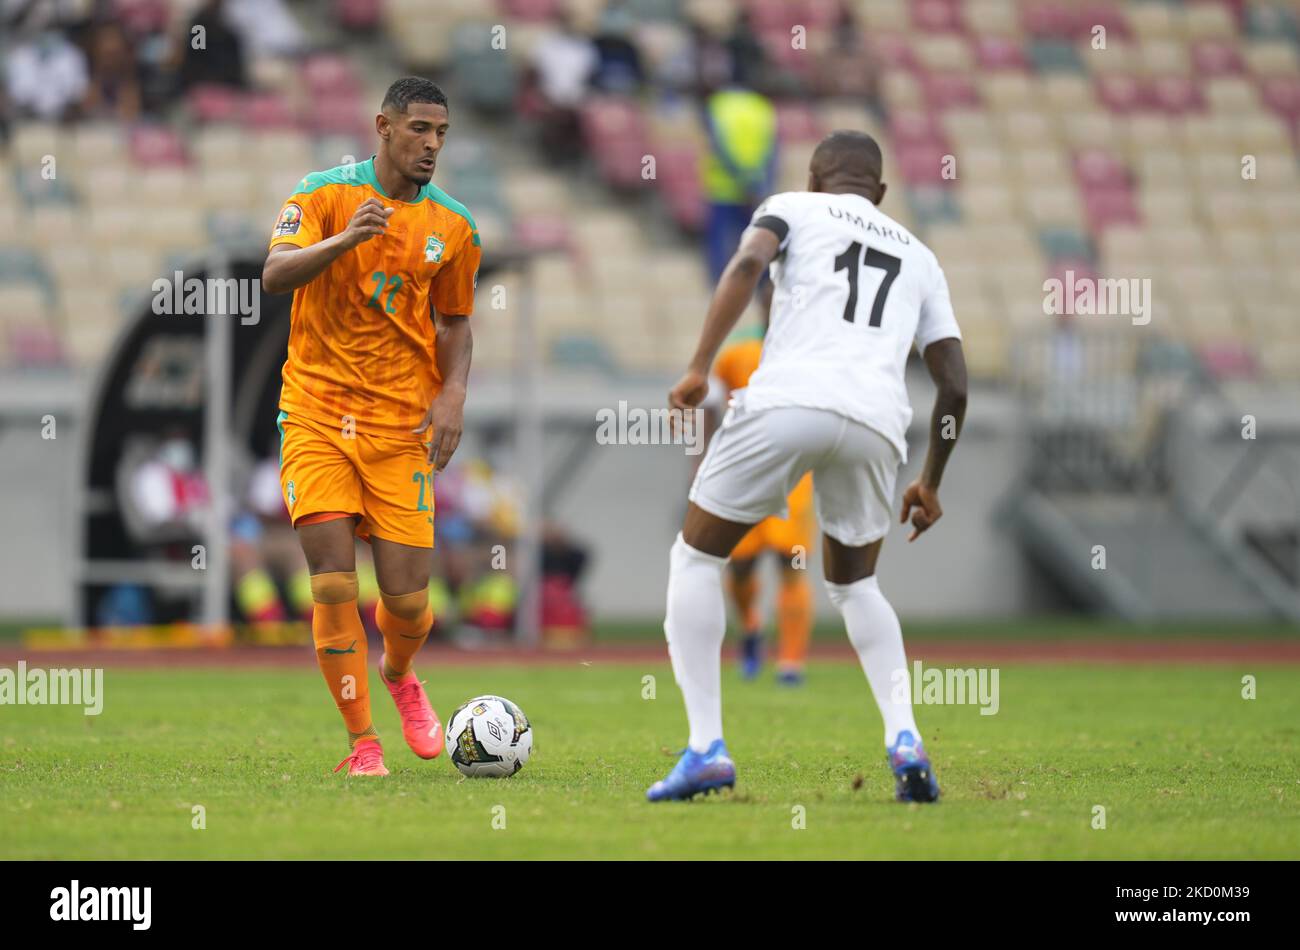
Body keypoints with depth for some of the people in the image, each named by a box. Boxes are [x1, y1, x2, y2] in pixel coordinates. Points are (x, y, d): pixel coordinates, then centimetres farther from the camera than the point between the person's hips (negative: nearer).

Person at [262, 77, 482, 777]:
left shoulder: (453, 227, 7)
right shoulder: (325, 193, -3)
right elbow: (275, 276, -17)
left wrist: (453, 393, 0)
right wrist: (345, 239, -34)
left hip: (401, 424, 2)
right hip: (316, 412, -2)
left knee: (407, 600, -3)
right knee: (333, 583, -12)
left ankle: (398, 673, 33)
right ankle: (363, 744, 0)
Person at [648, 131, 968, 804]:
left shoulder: (794, 207, 20)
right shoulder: (918, 257, 30)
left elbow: (747, 264, -3)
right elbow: (954, 386, 24)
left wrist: (698, 368, -8)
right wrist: (931, 483, 36)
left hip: (788, 400, -4)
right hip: (876, 419, 4)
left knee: (696, 558, 15)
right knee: (854, 584, 27)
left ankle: (706, 748, 1)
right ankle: (904, 739, 4)